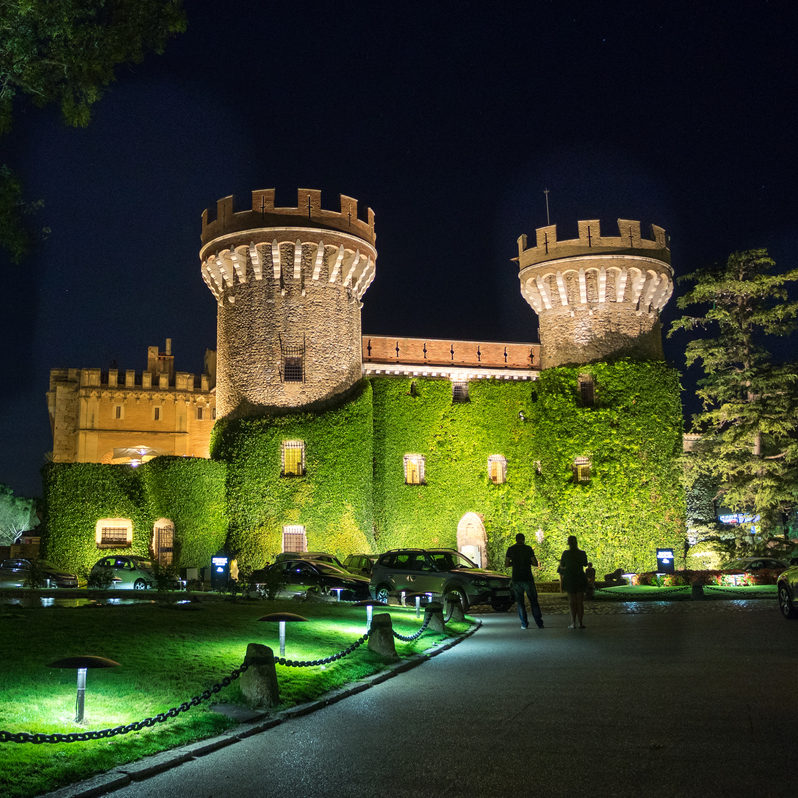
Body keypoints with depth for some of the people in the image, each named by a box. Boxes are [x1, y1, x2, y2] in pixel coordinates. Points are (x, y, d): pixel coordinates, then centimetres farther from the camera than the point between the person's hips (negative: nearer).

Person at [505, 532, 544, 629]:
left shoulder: (510, 549, 1)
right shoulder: (528, 548, -4)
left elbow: (506, 565, 3)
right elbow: (535, 563, -5)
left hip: (516, 579, 1)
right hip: (527, 578, -1)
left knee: (520, 602, 10)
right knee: (533, 601, 7)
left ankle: (524, 624, 6)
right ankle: (539, 623, 5)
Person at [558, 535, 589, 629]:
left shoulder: (566, 553, -11)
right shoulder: (582, 553, -5)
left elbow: (562, 565, 2)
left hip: (569, 579, -1)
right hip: (580, 579, 1)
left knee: (572, 601, 7)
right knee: (580, 602, 7)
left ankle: (573, 623, 1)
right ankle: (580, 623, 3)